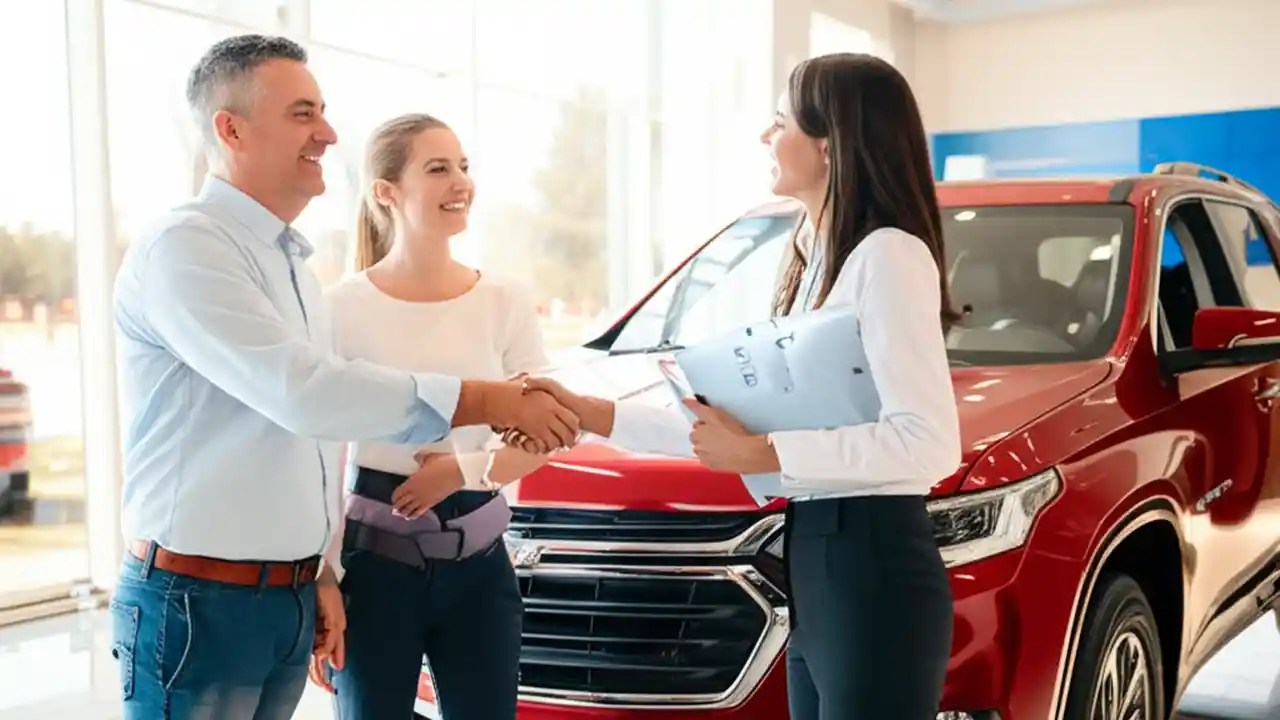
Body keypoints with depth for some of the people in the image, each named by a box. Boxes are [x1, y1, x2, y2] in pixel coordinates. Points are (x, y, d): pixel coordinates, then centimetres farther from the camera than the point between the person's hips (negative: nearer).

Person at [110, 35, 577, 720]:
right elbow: (302, 392, -25)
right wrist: (487, 401, -22)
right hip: (198, 601, -8)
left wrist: (321, 574, 13)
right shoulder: (184, 246, -14)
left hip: (290, 598, 8)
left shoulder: (291, 261, 14)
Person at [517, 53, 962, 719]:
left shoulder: (888, 255, -13)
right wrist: (594, 415, 10)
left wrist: (767, 455, -19)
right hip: (818, 564, 9)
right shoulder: (816, 265, 16)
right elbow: (742, 420, 14)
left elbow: (929, 444, -22)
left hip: (875, 567, -9)